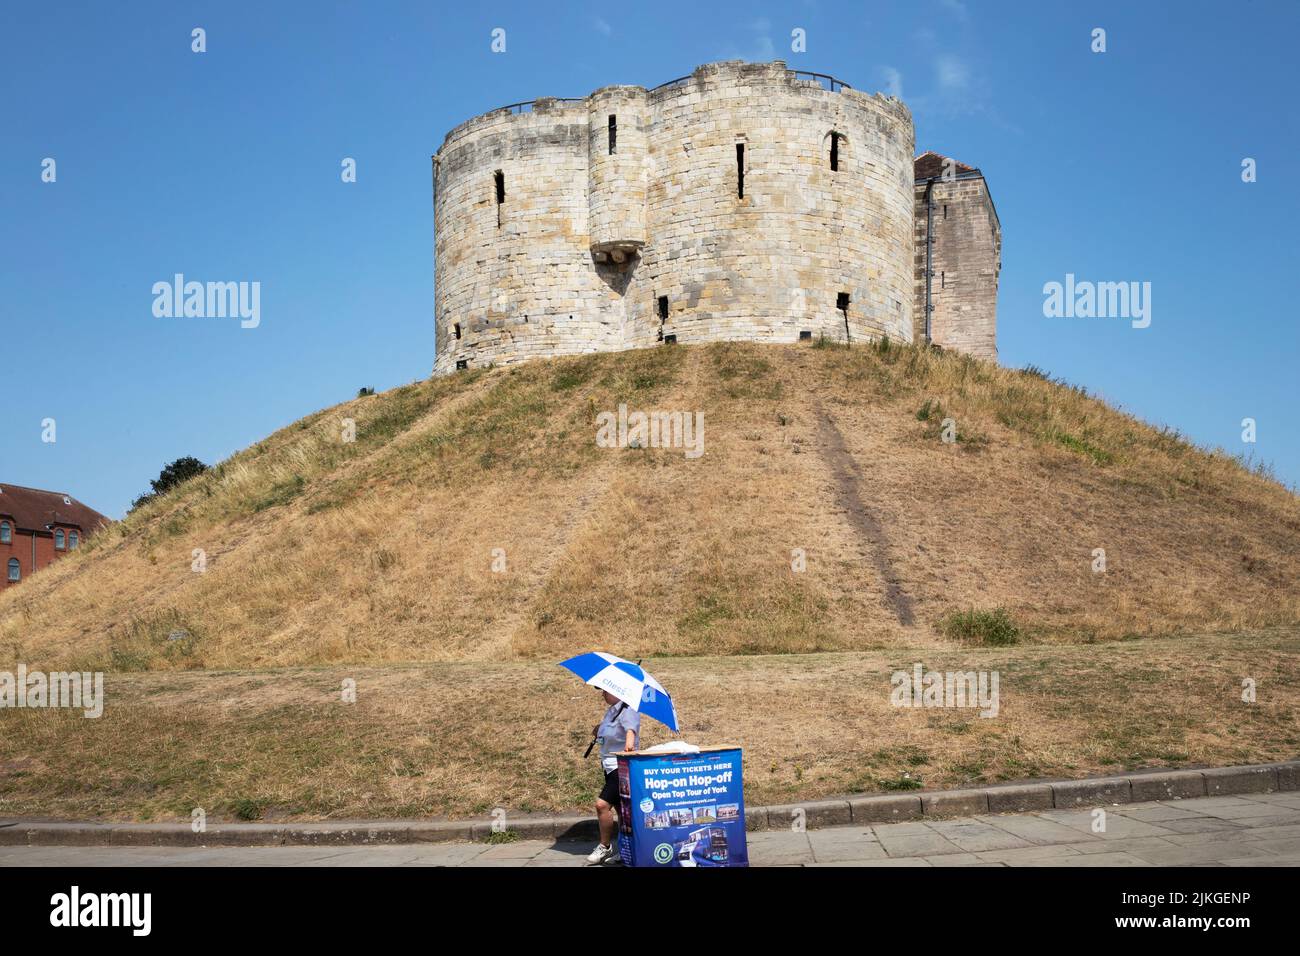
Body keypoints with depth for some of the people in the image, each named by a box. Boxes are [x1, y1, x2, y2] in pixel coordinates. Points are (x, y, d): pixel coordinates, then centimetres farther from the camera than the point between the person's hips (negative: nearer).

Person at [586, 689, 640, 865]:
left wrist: (629, 741, -56)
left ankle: (605, 847, 0)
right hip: (610, 766, 10)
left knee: (602, 804, -17)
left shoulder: (627, 711, -16)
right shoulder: (611, 710, 12)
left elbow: (631, 728, -36)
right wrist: (599, 728, 9)